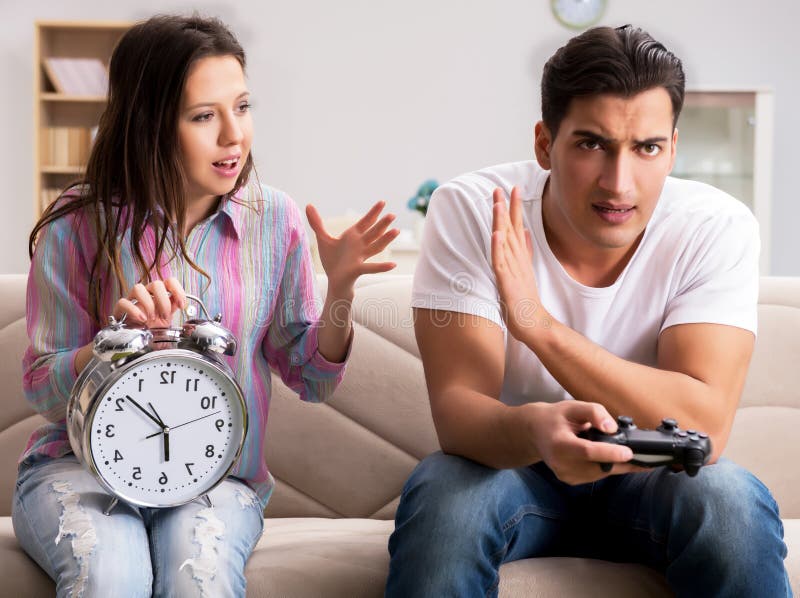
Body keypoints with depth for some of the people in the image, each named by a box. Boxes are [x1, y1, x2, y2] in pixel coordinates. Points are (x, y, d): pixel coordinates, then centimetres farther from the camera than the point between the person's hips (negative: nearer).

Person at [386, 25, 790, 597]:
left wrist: (538, 325, -37)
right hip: (510, 464, 0)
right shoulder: (469, 211, -18)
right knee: (441, 497, -32)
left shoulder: (718, 228, -17)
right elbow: (457, 406, -25)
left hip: (650, 477, 1)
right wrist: (535, 428, -50)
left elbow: (706, 427, -27)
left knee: (730, 499, -31)